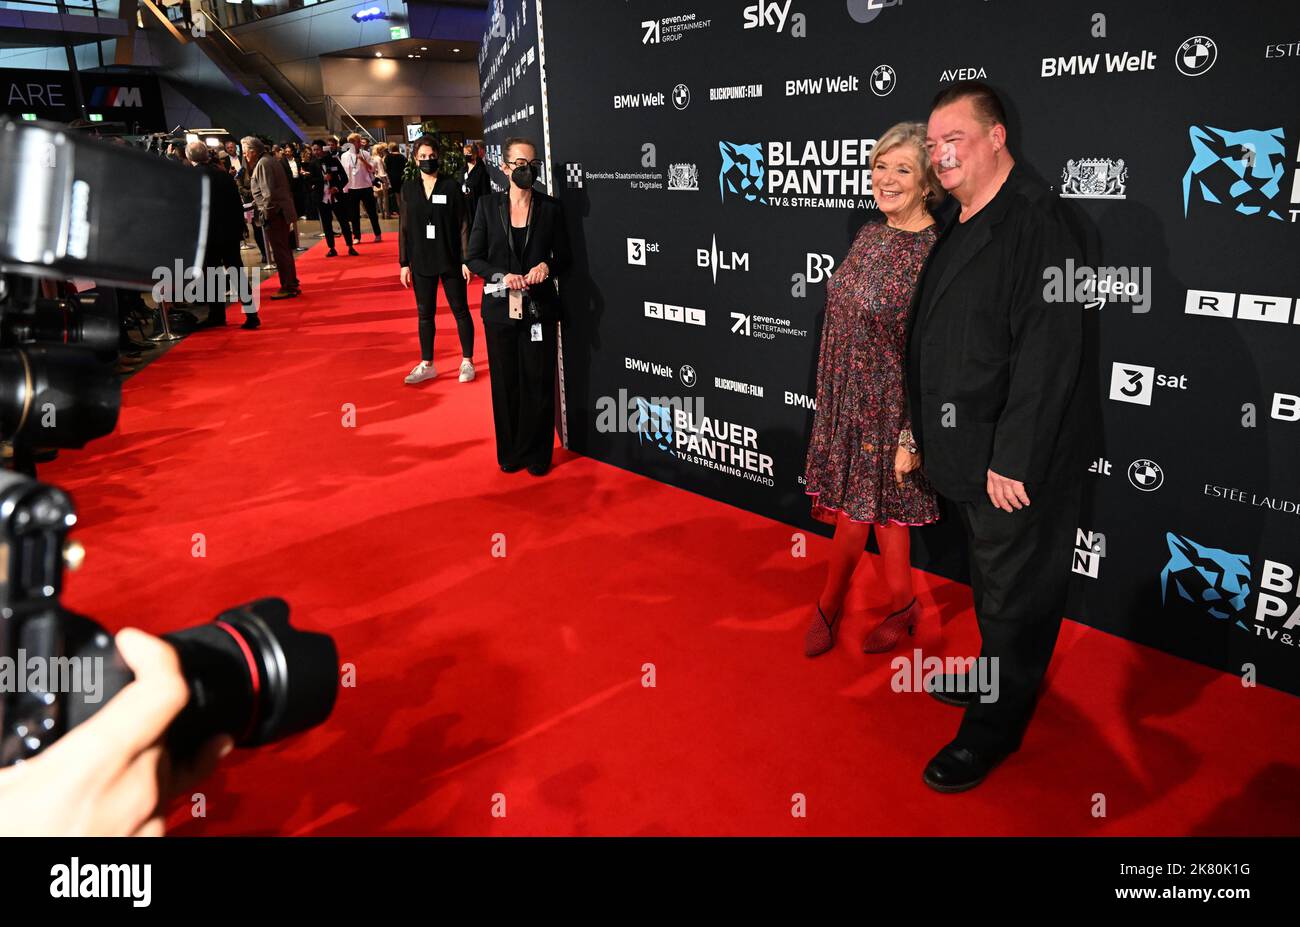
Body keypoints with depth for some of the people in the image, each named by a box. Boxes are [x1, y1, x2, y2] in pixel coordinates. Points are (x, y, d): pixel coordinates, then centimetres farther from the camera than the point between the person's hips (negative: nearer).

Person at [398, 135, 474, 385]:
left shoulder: (451, 186, -4)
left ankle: (467, 361, 16)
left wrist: (466, 260, -9)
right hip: (421, 262, 3)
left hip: (450, 260, -3)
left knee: (460, 311, 5)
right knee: (424, 314, 9)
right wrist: (404, 263, 3)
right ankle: (426, 364, 19)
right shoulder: (409, 188, 4)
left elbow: (463, 225, -4)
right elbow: (404, 228, 6)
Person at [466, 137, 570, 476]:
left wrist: (547, 266, -14)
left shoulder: (551, 207, 1)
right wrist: (501, 276, -15)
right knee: (505, 383, 8)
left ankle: (537, 454, 17)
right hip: (500, 308, 1)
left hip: (539, 308, 0)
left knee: (538, 382, 3)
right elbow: (473, 257, 2)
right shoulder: (489, 205, 1)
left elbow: (563, 257, 7)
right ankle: (510, 452, 23)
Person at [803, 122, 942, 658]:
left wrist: (912, 437, -18)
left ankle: (829, 608, 30)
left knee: (855, 511, 8)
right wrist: (827, 393, 16)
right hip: (845, 398, 7)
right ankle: (903, 607, 35)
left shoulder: (935, 253, -18)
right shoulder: (871, 234, 4)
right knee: (880, 510, 17)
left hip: (886, 410, -7)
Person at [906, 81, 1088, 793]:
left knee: (1014, 594, 7)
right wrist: (924, 433, 15)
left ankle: (993, 728, 22)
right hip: (966, 452, 9)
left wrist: (1014, 461, -25)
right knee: (991, 582, 24)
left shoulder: (1034, 220, -17)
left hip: (1014, 463, -9)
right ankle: (994, 675, 44)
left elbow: (1048, 350, -24)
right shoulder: (959, 228, 12)